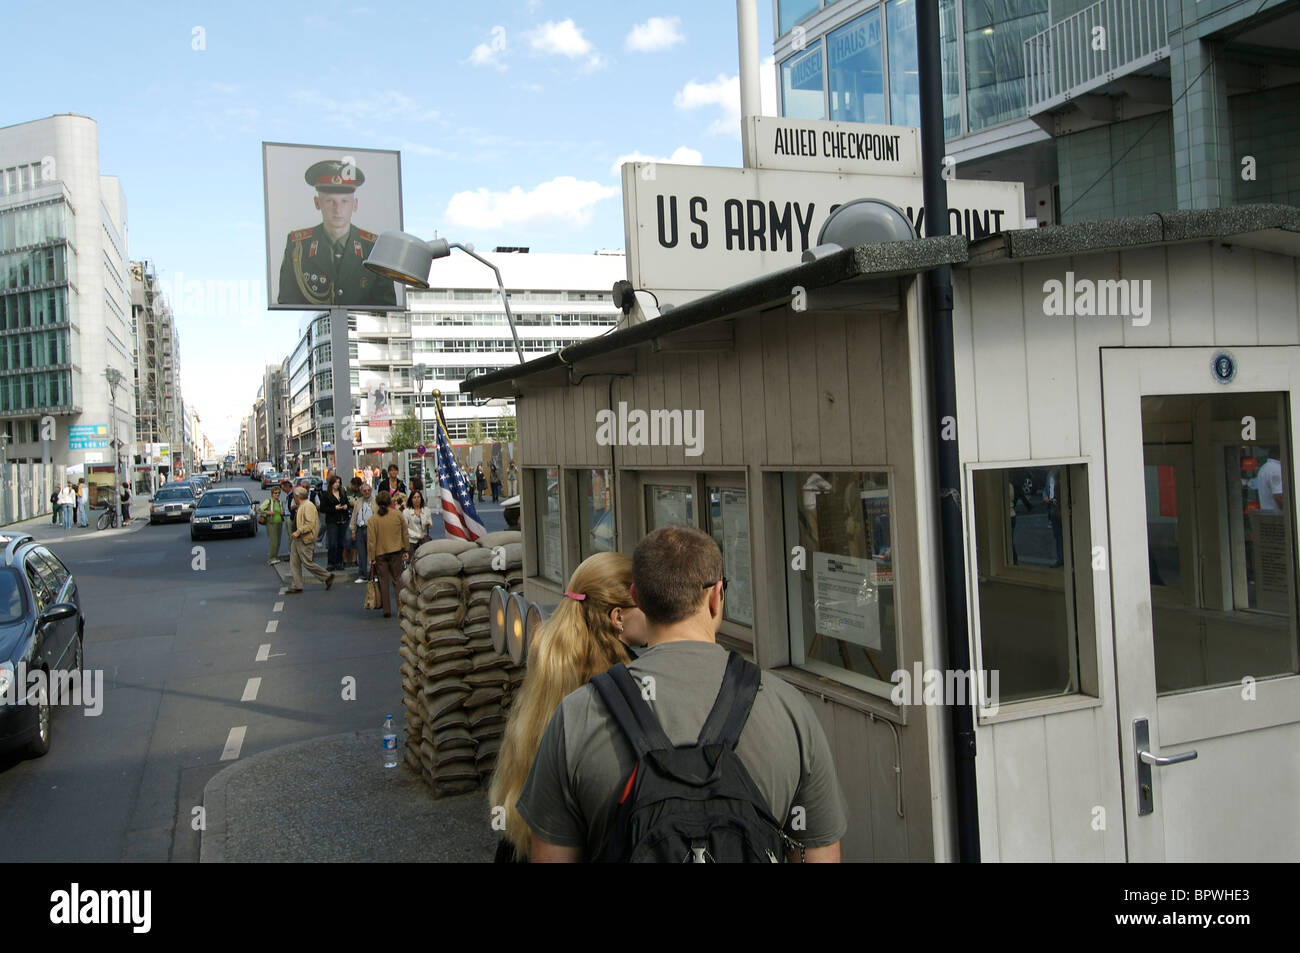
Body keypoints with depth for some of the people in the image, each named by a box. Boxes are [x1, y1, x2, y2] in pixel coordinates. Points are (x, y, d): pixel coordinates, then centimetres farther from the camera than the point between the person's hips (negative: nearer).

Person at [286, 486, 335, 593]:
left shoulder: (308, 506, -16)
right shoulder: (300, 506, 16)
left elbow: (310, 524, -23)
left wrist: (298, 532, -23)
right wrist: (295, 533, 15)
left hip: (304, 539, -10)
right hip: (297, 538, 10)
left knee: (307, 563, -8)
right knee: (294, 563, 8)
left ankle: (327, 577, 5)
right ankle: (297, 586, 13)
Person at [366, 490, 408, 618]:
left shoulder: (372, 520, -6)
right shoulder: (398, 515, -2)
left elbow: (371, 541, -7)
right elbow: (405, 534, 3)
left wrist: (372, 557, -2)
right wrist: (406, 550, 11)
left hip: (380, 554, -1)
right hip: (396, 552, 1)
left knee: (384, 581, 6)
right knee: (398, 579, 10)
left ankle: (387, 611, 7)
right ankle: (402, 606, 0)